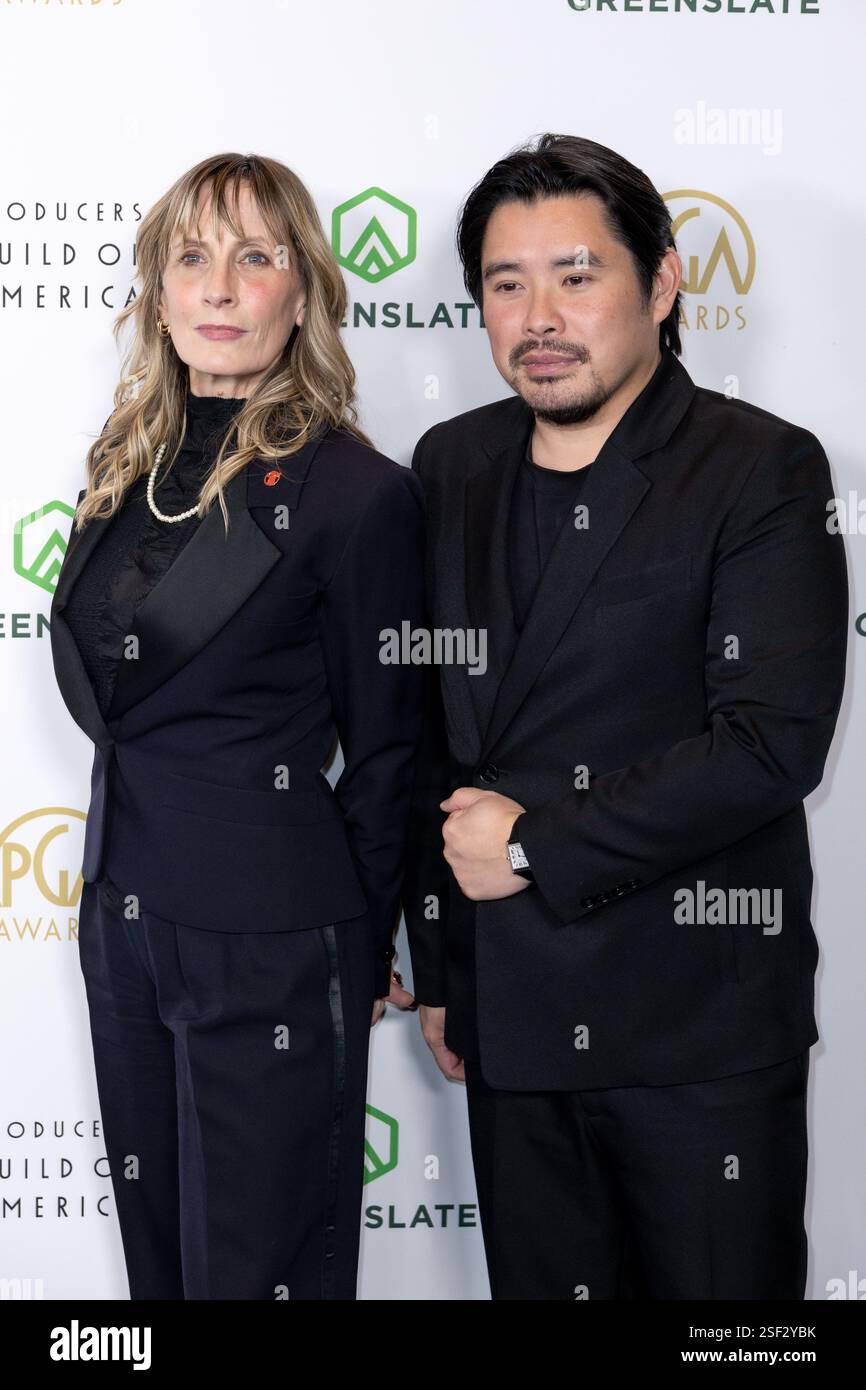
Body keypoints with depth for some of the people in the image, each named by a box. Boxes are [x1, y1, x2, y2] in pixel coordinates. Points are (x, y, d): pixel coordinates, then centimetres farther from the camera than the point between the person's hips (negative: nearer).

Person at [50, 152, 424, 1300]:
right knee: (155, 1252, 19)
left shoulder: (358, 493, -12)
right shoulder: (126, 470, 7)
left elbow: (386, 750, -6)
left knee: (258, 1262, 7)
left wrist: (365, 943, 0)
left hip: (273, 944, -6)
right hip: (123, 915, 7)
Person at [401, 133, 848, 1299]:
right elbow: (430, 731, 12)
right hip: (507, 1018, 5)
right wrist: (438, 966, 12)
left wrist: (535, 849, -13)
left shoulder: (761, 471, -8)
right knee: (540, 1283, 16)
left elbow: (772, 743, -18)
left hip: (697, 1028, -4)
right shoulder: (452, 466, 8)